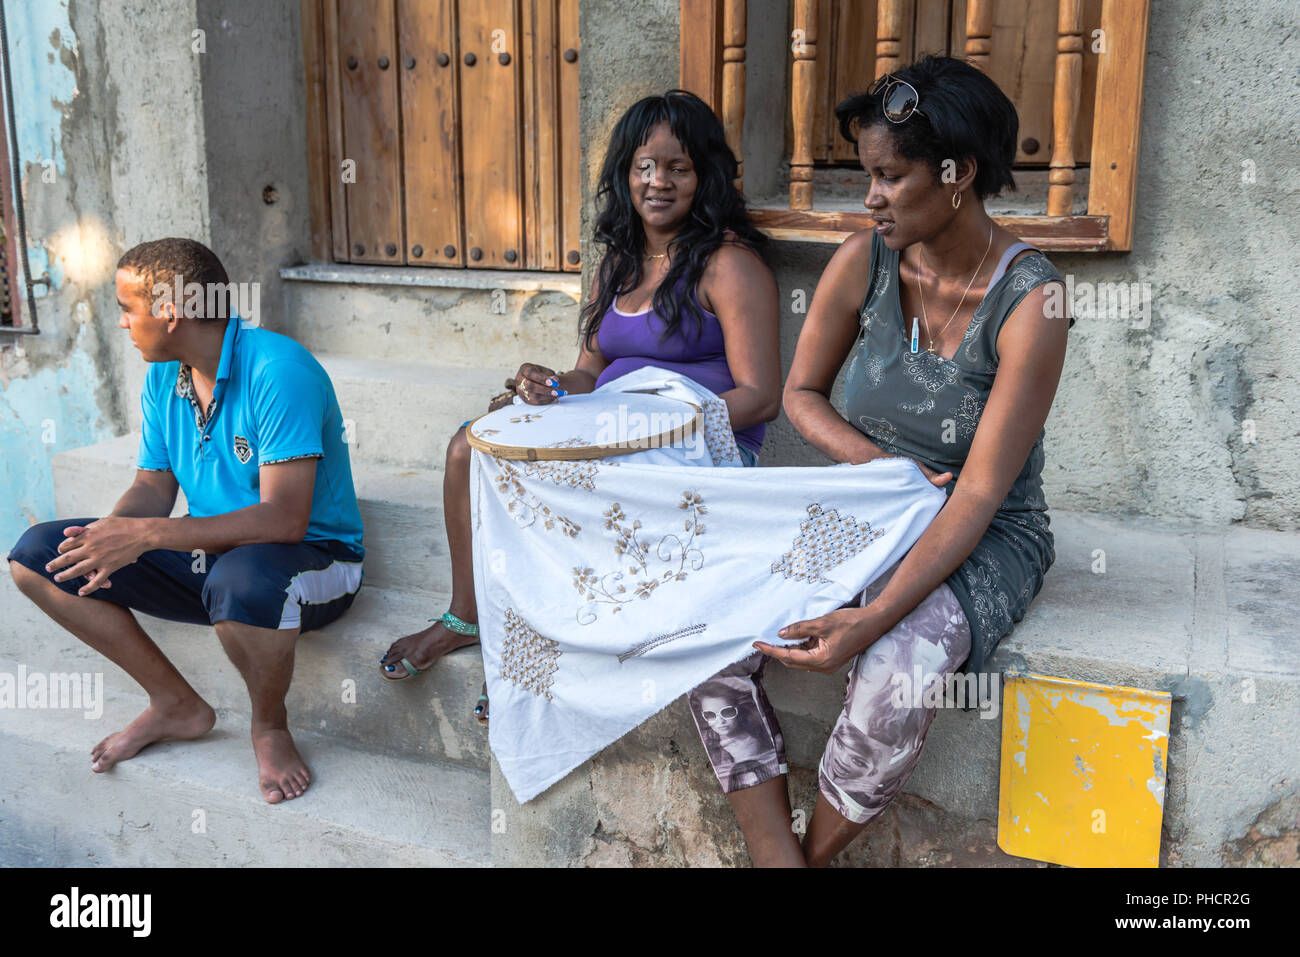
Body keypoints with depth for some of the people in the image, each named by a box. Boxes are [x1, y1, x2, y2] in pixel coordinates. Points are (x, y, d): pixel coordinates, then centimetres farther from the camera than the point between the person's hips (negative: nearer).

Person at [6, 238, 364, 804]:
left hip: (311, 559, -8)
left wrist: (146, 535, -33)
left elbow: (284, 519, -30)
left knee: (241, 579, -43)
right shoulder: (163, 377, 4)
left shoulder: (276, 370, -22)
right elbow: (154, 487, 9)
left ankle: (270, 725, -9)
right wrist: (108, 536, -14)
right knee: (35, 556, -1)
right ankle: (177, 705, 7)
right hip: (207, 553, 8)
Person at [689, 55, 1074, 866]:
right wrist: (879, 466, -11)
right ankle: (776, 856, -12)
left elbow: (980, 495, -21)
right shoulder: (864, 263, -5)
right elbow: (802, 392, 9)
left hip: (986, 539, -4)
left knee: (897, 675, -34)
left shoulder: (1029, 302, -18)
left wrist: (874, 618, -31)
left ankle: (816, 853, -4)